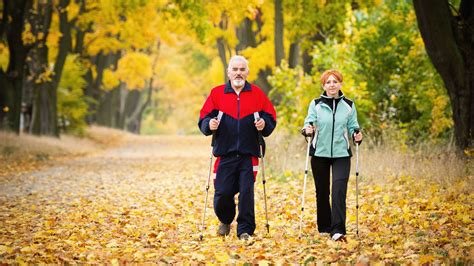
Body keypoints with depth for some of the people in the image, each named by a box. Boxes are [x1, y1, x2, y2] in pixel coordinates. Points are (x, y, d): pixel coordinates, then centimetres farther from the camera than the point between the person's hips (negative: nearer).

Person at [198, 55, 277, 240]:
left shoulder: (257, 94, 7)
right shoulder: (216, 93, 7)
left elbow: (271, 118, 7)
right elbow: (203, 119, 4)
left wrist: (264, 124, -14)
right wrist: (210, 125, -17)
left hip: (249, 154, 0)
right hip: (224, 153, 0)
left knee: (246, 192, -4)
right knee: (223, 193, 0)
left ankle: (245, 229, 6)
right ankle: (225, 220, 29)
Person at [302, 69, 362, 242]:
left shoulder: (348, 105, 5)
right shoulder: (316, 104, 2)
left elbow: (353, 127, 11)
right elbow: (309, 123, -1)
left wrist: (356, 135, -10)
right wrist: (307, 130, -23)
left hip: (341, 154, -1)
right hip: (320, 153, 1)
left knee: (339, 190, -14)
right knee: (322, 192, 8)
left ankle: (338, 230, -16)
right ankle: (324, 227, 23)